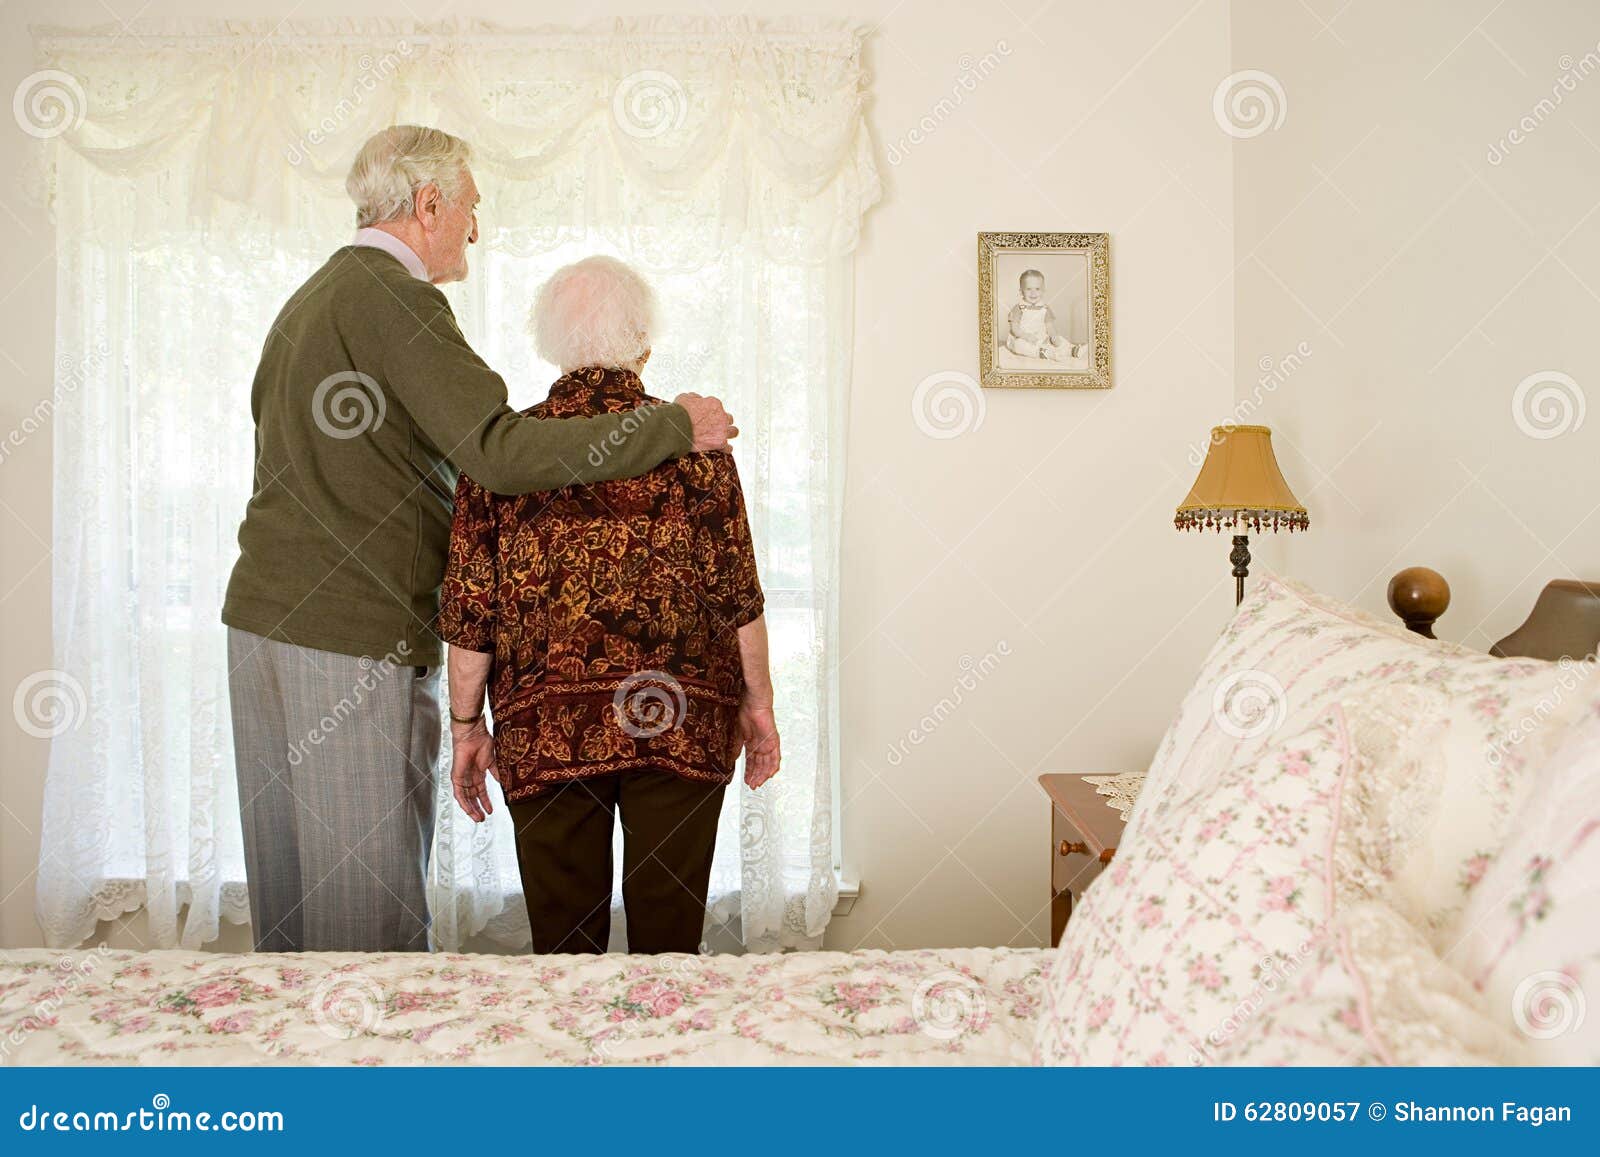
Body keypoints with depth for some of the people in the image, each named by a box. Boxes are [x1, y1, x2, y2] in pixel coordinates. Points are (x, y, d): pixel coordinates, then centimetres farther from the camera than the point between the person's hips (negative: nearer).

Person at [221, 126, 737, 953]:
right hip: (355, 639, -9)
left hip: (263, 615, 10)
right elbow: (497, 449, -23)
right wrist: (673, 425, -16)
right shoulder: (393, 297, -12)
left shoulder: (307, 299, 18)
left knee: (287, 896, 15)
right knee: (372, 907, -2)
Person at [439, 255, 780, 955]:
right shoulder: (692, 441, -1)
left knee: (564, 942, 11)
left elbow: (469, 612, 0)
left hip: (543, 732, 1)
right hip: (680, 726, 0)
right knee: (668, 943, 9)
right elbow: (738, 597, -2)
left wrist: (467, 726, 9)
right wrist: (759, 705, 8)